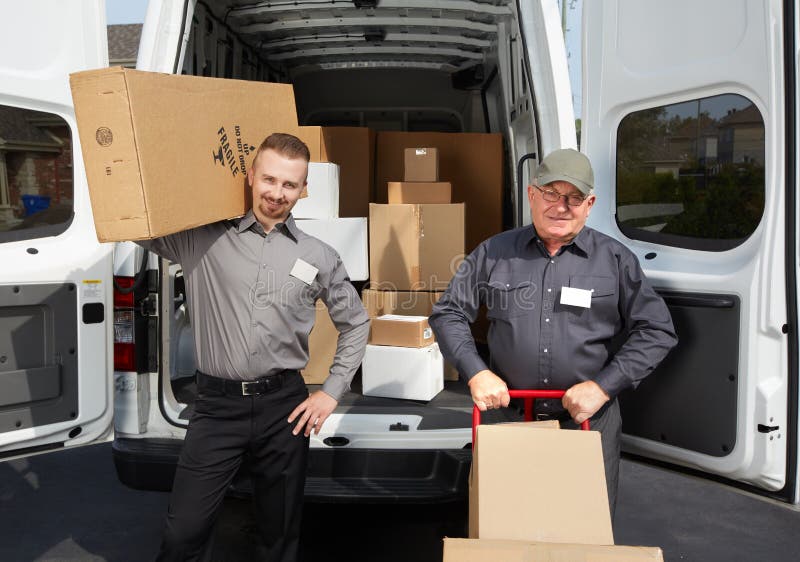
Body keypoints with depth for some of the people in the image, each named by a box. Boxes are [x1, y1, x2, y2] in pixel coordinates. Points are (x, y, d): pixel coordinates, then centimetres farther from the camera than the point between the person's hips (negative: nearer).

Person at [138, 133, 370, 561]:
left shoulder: (319, 258, 5)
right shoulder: (202, 239, 0)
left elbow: (355, 323, 14)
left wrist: (331, 391, 7)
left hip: (284, 406, 2)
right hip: (217, 405, -1)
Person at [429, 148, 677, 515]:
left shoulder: (616, 260, 1)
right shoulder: (494, 252, 2)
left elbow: (656, 330, 1)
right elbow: (448, 313, 6)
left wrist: (603, 386, -9)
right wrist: (475, 372, -8)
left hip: (589, 420, 0)